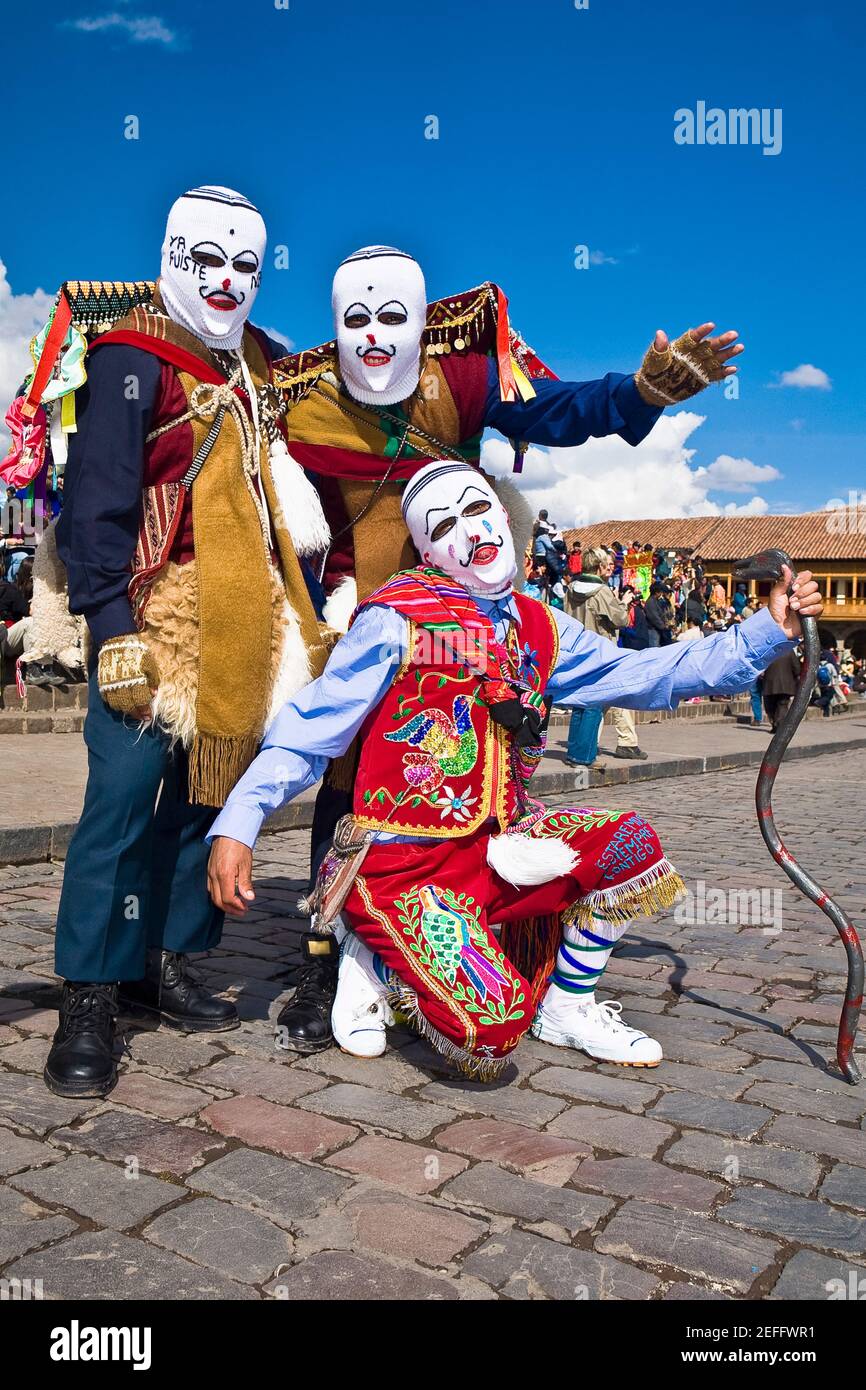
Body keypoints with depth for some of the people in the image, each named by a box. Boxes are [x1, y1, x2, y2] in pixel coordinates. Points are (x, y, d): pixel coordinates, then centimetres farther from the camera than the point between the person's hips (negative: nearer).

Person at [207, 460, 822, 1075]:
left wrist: (771, 630, 5)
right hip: (403, 864, -6)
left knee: (630, 842, -13)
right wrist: (236, 825, -21)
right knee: (492, 1034, -24)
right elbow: (310, 730, -11)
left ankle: (565, 1005, 10)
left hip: (496, 851, 6)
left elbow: (646, 674, 9)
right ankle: (379, 963, 8)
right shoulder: (397, 618, -10)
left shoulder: (540, 629, 9)